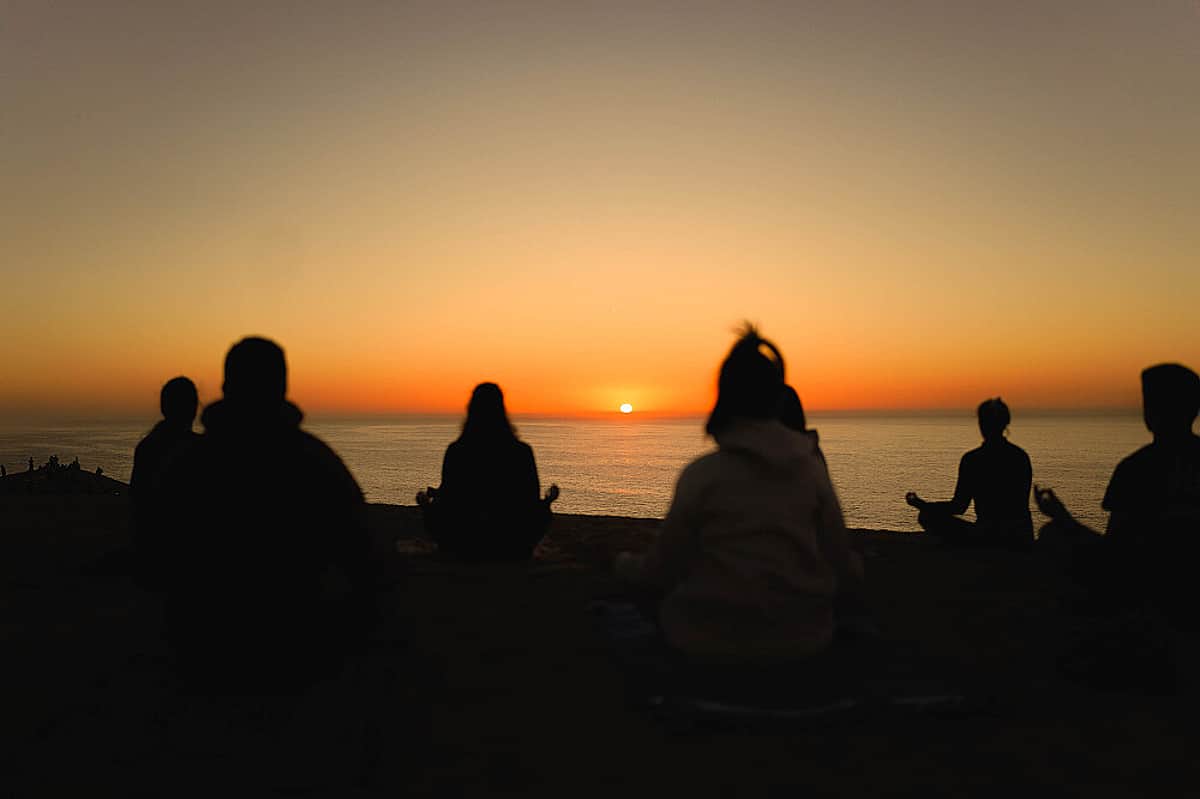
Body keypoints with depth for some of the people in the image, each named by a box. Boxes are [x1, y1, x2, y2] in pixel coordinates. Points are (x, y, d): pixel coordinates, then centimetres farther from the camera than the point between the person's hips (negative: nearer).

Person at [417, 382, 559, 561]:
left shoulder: (456, 451, -10)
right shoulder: (522, 451, -10)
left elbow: (449, 501, -7)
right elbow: (531, 504, -5)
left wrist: (426, 503, 16)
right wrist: (548, 500, 18)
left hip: (466, 549, 0)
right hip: (514, 551, 0)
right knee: (542, 512, 32)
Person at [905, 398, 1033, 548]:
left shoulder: (972, 459, -11)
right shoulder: (1022, 456, 5)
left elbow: (958, 507, -7)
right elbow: (1022, 504, 14)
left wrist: (921, 505, 5)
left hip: (988, 535, -7)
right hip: (1023, 538, 7)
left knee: (927, 516, 3)